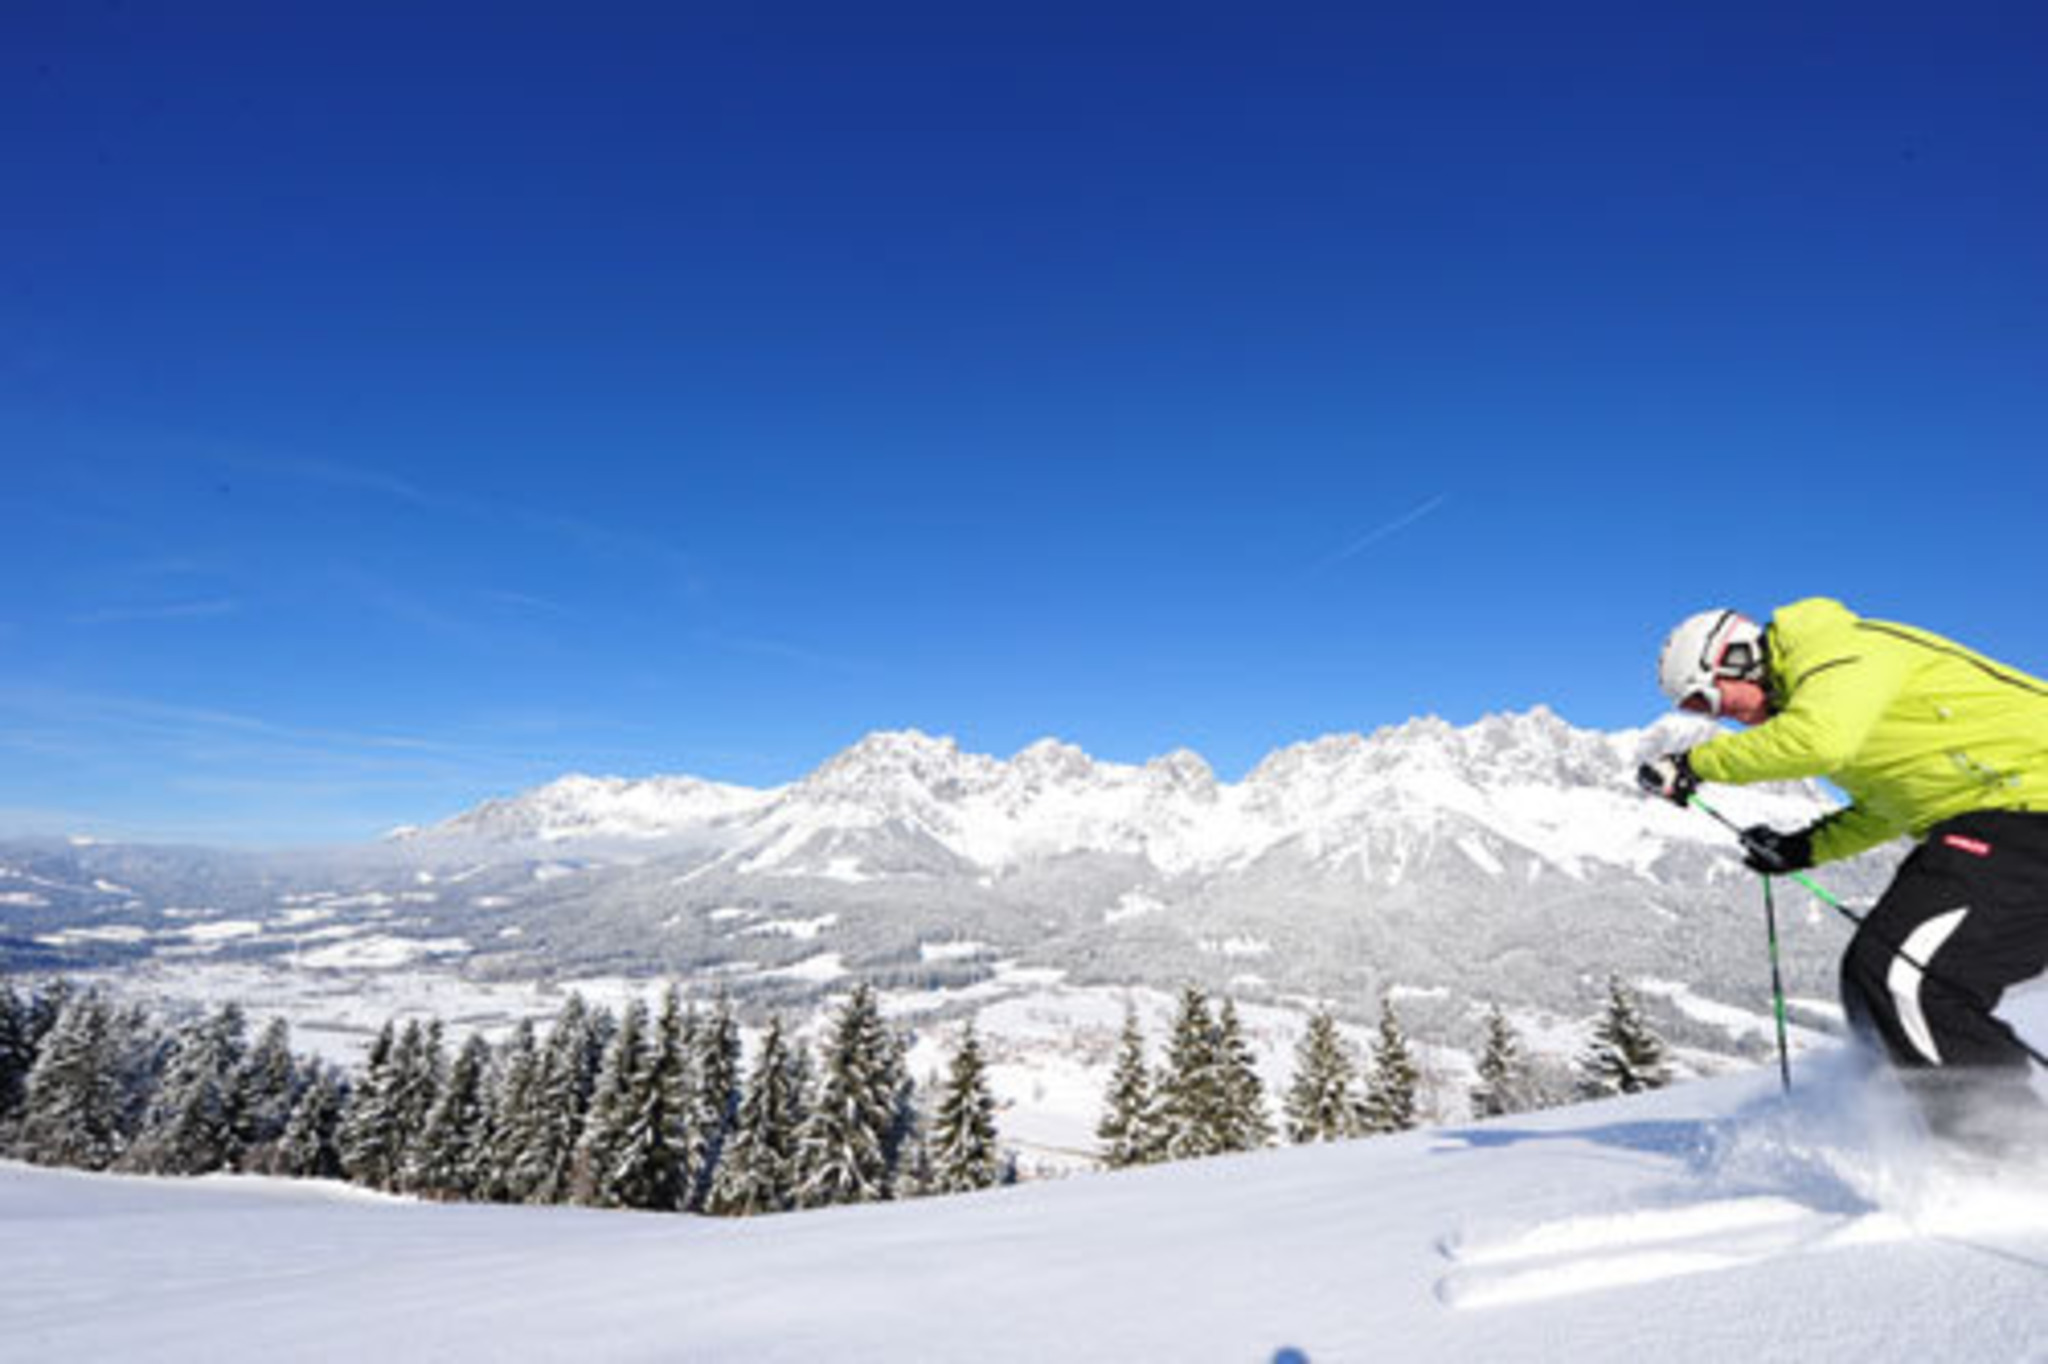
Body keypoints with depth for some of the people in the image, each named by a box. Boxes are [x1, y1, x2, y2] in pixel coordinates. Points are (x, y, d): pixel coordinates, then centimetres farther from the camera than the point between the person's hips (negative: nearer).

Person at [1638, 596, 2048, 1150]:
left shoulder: (1833, 648, -12)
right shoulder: (1811, 689, 17)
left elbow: (1818, 739, -33)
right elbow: (1892, 800, 26)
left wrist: (1698, 763, -22)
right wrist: (1809, 846, 15)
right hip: (1981, 818, 11)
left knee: (1906, 978, -18)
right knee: (1872, 977, 8)